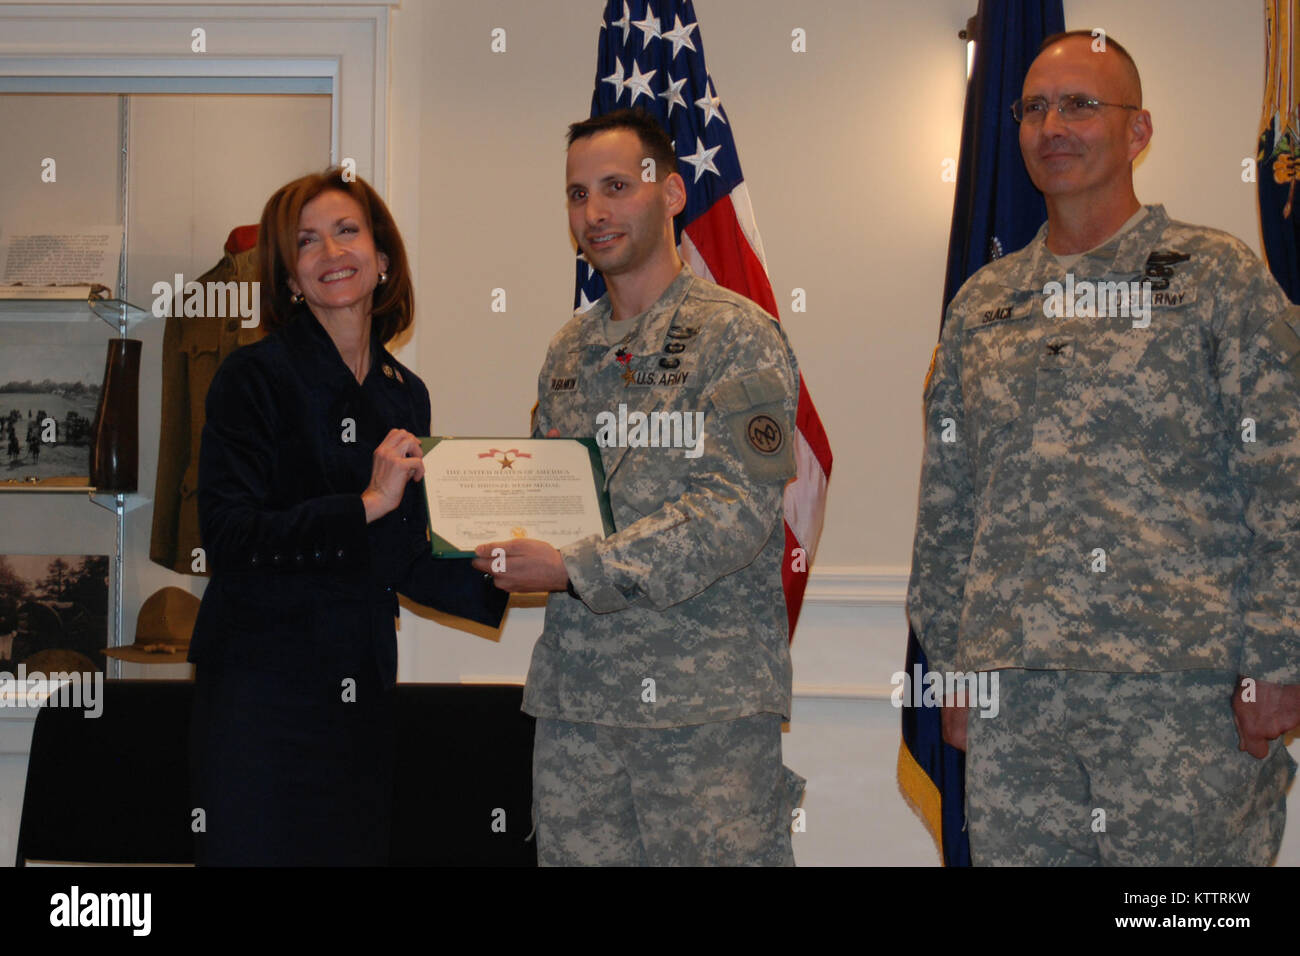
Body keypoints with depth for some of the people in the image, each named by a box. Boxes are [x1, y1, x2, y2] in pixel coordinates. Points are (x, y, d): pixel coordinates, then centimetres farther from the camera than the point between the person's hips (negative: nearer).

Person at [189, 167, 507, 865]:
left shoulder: (405, 395, 11)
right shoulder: (254, 377, -6)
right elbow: (227, 538, -16)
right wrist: (364, 505, -20)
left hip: (361, 692, 6)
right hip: (264, 687, -5)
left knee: (356, 847, 9)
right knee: (260, 849, -2)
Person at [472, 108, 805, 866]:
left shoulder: (738, 335, -5)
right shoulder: (570, 350, 16)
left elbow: (738, 511, -15)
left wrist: (576, 570, -19)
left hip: (706, 697, -6)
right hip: (575, 695, 6)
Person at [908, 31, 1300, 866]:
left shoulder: (1218, 277, 2)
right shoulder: (981, 304, 14)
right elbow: (946, 507, 16)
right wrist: (953, 665, 12)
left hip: (1182, 687, -3)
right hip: (1013, 695, 4)